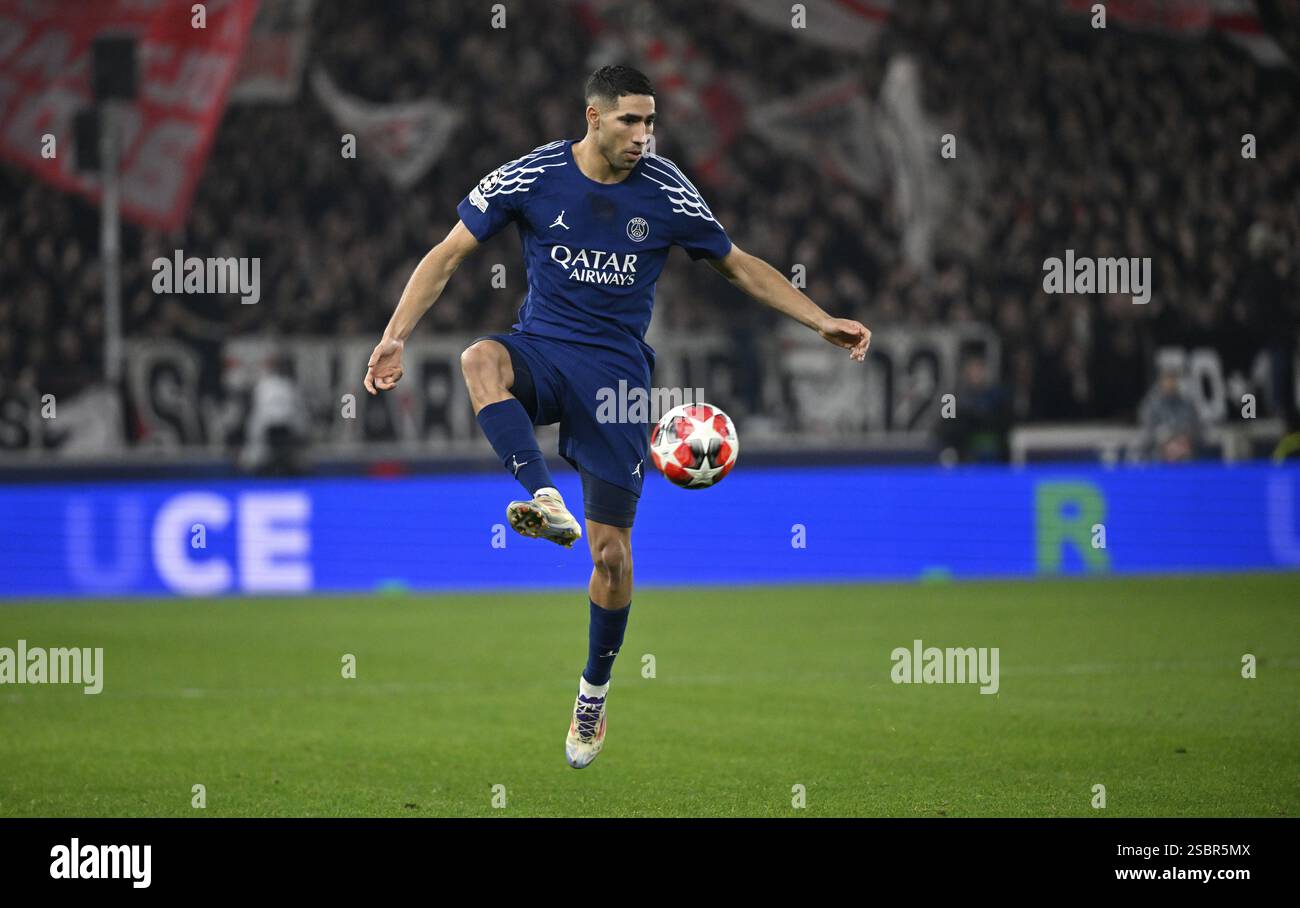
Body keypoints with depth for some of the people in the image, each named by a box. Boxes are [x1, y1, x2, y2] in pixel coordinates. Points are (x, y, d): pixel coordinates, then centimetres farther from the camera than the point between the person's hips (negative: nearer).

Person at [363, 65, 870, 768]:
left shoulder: (666, 193, -3)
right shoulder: (533, 176, -5)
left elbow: (740, 267, 10)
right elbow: (448, 255, 0)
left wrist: (823, 322, 4)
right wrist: (396, 335, -10)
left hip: (618, 368, 0)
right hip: (541, 349, 0)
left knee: (610, 548, -1)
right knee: (480, 360, -37)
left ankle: (593, 694, 19)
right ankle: (546, 501, -50)